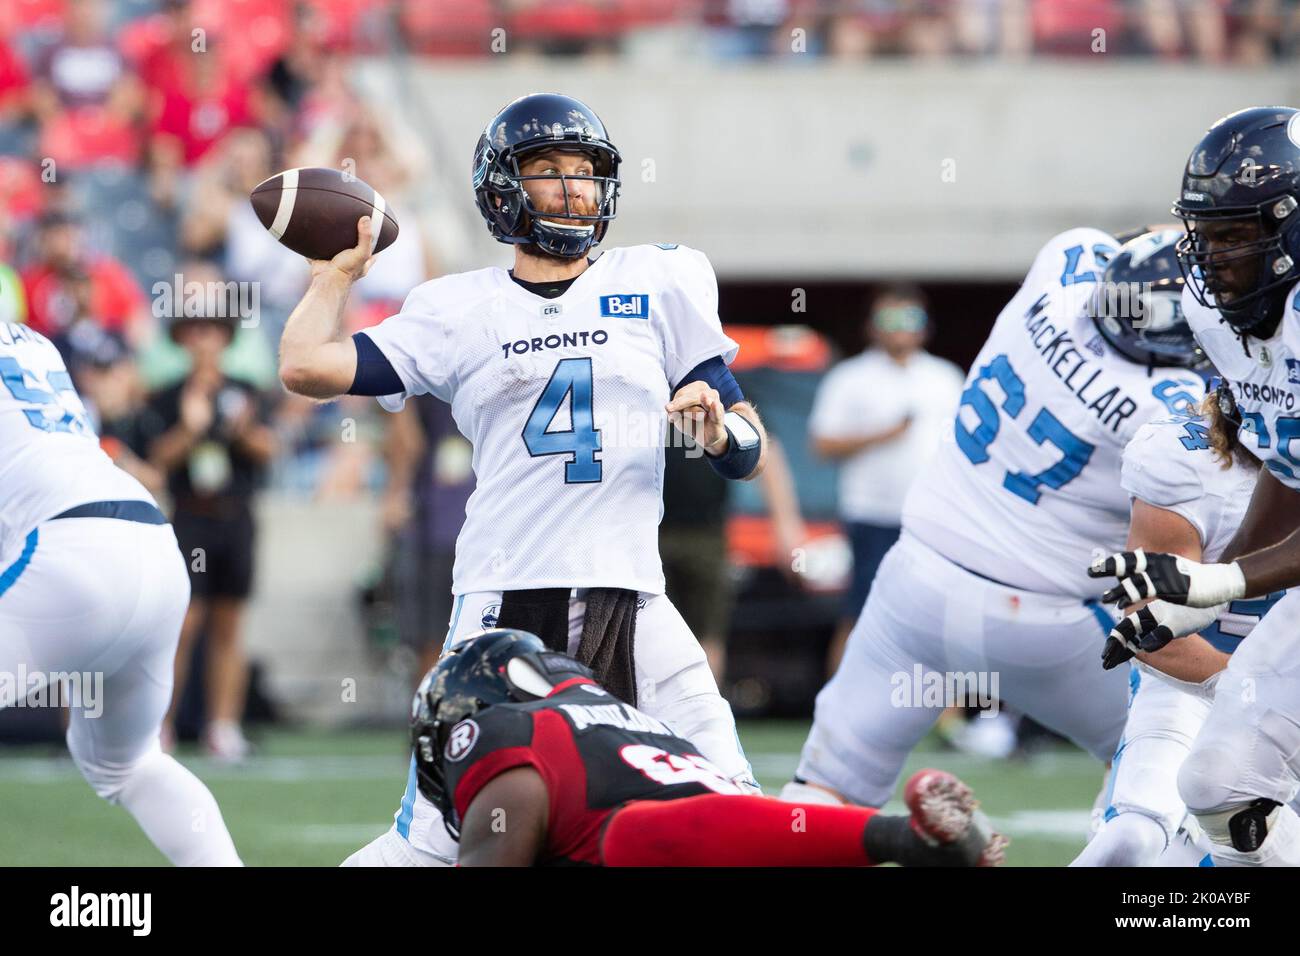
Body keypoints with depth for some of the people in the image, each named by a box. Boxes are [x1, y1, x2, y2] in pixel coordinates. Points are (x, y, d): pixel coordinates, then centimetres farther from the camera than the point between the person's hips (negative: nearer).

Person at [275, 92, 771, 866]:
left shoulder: (662, 284, 12)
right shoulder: (458, 309, 9)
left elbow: (750, 456, 11)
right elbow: (306, 368, -1)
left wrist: (720, 431, -12)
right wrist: (343, 268, 13)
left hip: (628, 603, 1)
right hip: (502, 604, -1)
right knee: (425, 846, -5)